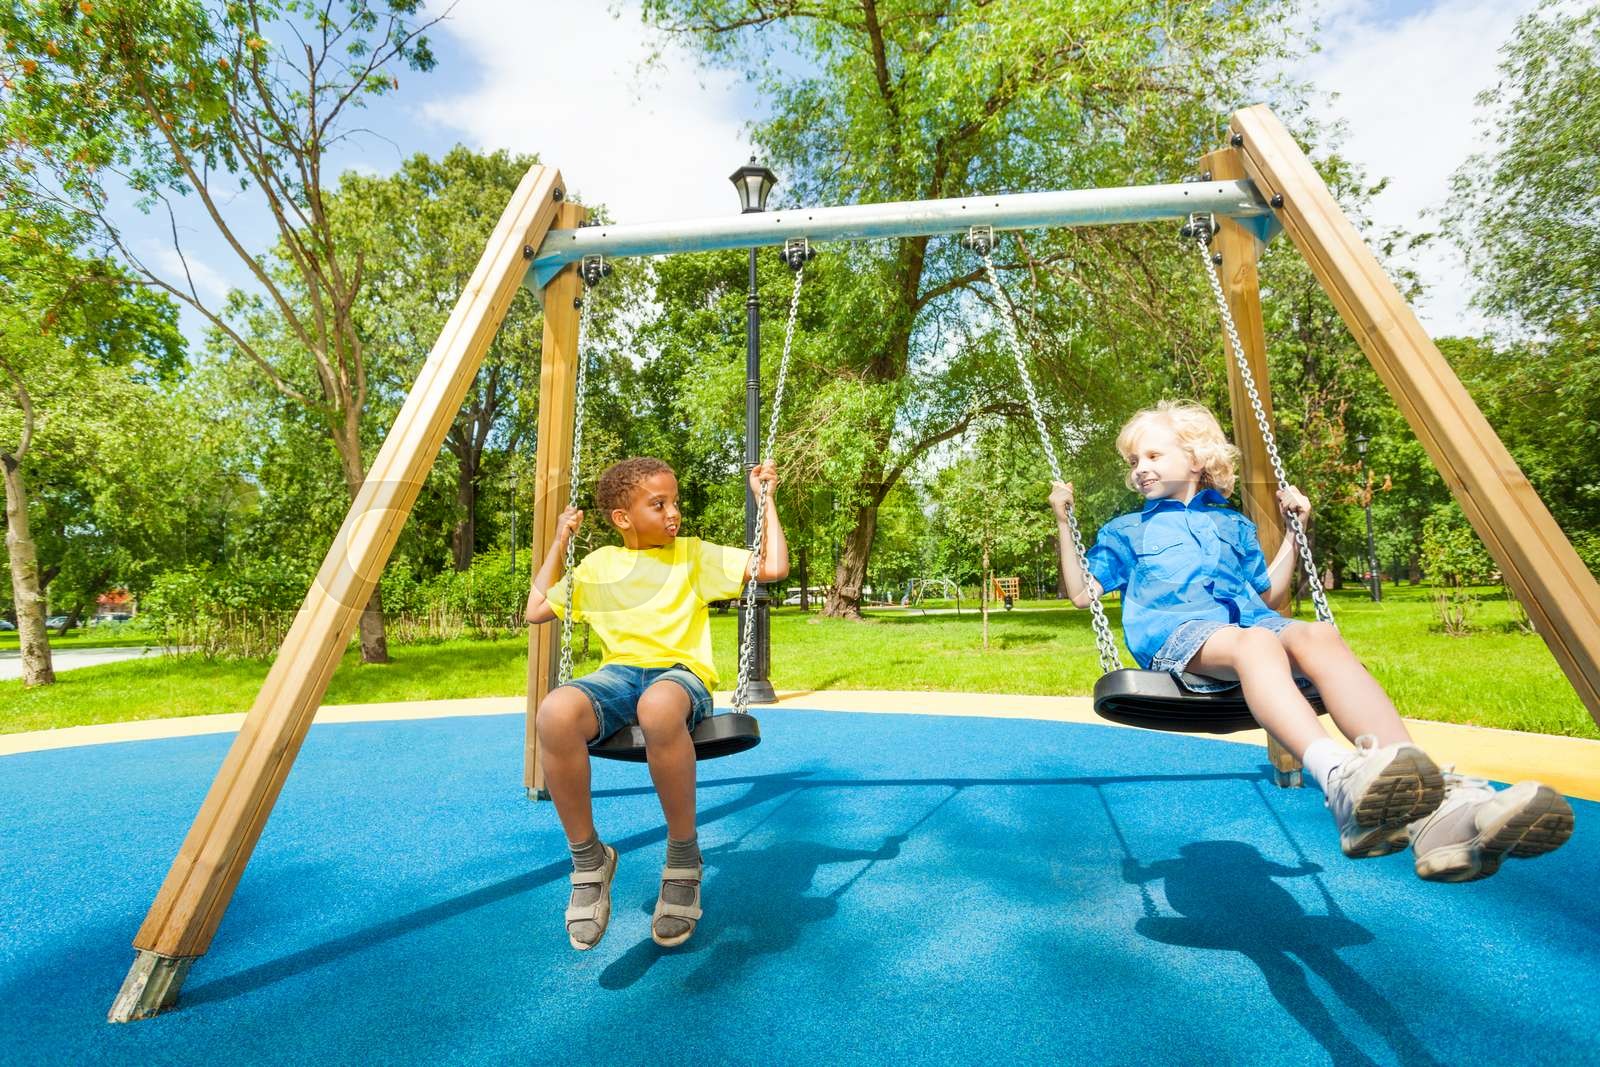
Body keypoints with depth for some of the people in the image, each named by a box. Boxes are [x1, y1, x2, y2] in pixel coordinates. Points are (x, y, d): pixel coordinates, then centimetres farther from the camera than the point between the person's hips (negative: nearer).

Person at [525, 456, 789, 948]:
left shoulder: (694, 555, 11)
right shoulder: (597, 565, 17)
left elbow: (773, 567, 5)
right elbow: (536, 611, 25)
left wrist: (764, 497, 10)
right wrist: (559, 543, 21)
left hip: (680, 673, -2)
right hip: (618, 675, 2)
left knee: (659, 708, -43)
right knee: (555, 713, -35)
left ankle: (683, 858, -16)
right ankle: (588, 858, -10)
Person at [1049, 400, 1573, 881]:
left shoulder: (1233, 524, 32)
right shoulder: (1126, 531, 25)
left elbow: (1270, 594, 31)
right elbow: (1082, 592, 15)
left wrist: (1295, 530, 27)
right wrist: (1064, 521, 8)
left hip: (1252, 622, 3)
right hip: (1180, 634, -3)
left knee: (1318, 635, -32)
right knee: (1254, 642, -37)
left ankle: (1434, 807, -48)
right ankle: (1340, 776, -62)